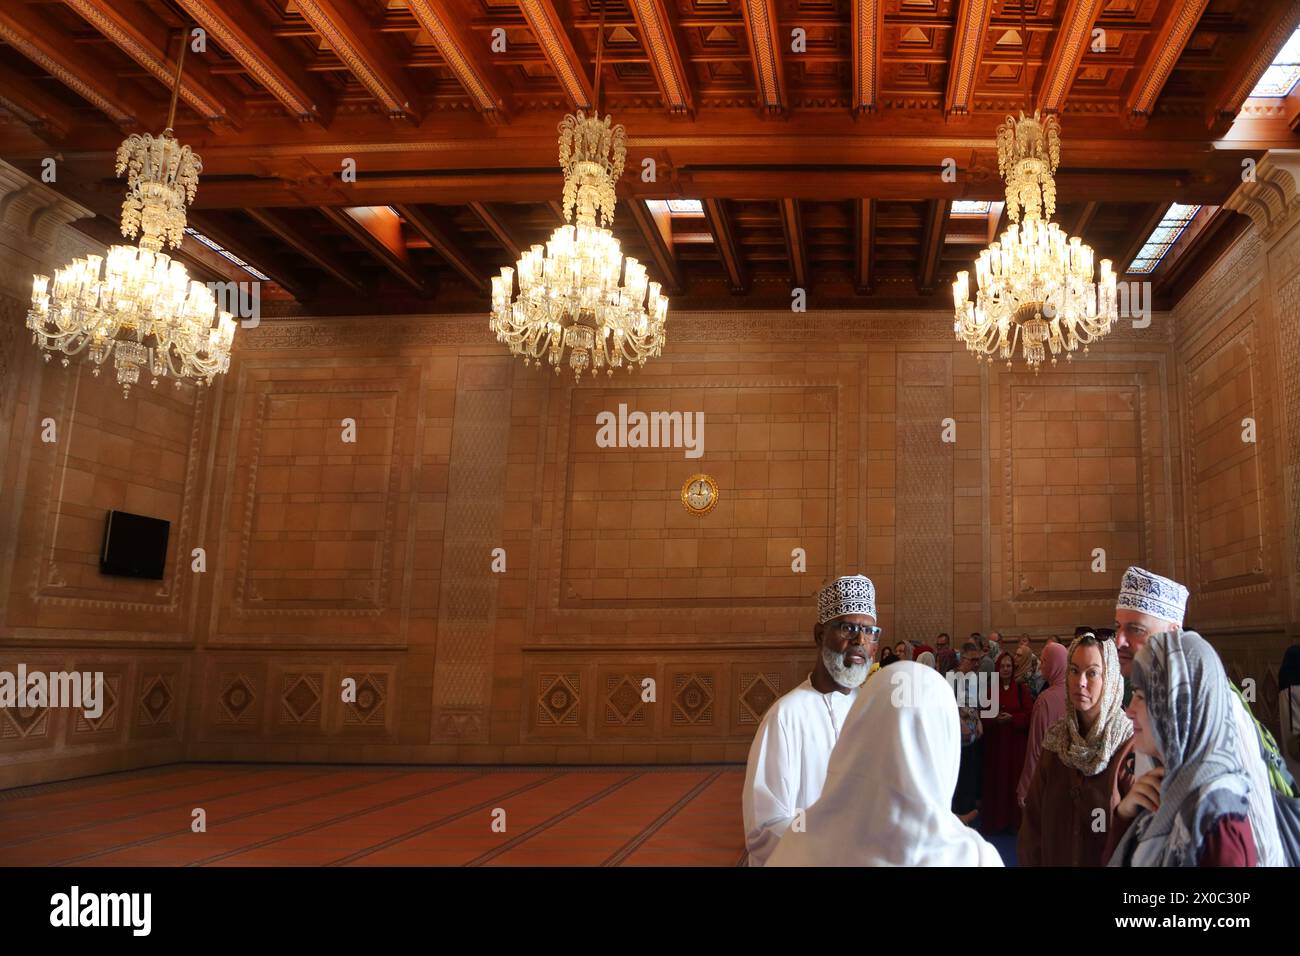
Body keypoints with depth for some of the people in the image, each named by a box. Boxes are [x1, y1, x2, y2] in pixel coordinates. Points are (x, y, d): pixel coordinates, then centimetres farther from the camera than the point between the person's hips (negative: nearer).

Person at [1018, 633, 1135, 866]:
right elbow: (1035, 814, 0)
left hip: (1106, 863, -4)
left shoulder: (1131, 745, -18)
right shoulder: (1056, 738, -2)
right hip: (1054, 859, 4)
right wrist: (1030, 861, -6)